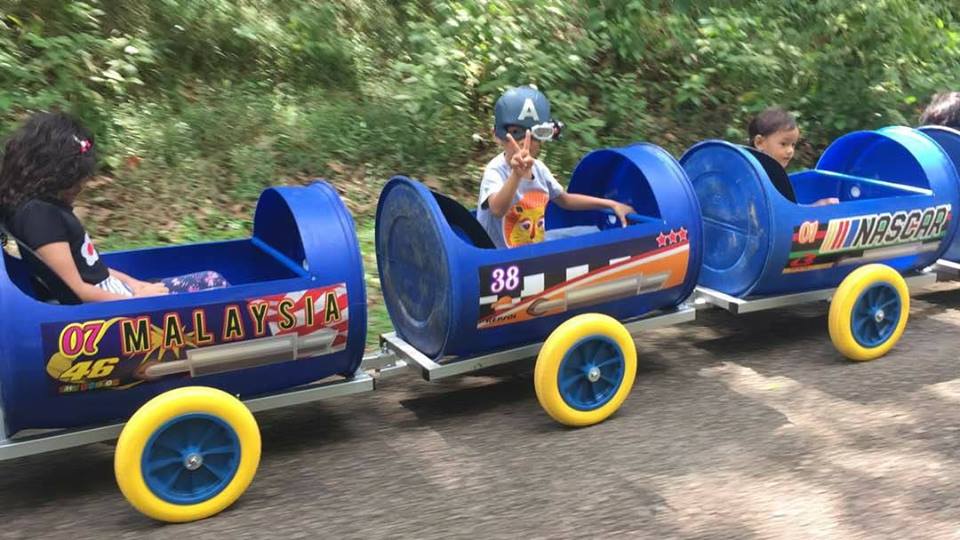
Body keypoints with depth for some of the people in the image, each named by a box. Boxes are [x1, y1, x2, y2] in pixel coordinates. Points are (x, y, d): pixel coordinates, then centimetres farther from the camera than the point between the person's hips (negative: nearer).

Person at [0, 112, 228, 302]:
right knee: (212, 284, -6)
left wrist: (132, 284, 6)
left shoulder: (48, 207, 11)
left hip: (110, 293, 10)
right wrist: (138, 300, -11)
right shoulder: (39, 214, -20)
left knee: (210, 281, 8)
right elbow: (77, 291, -21)